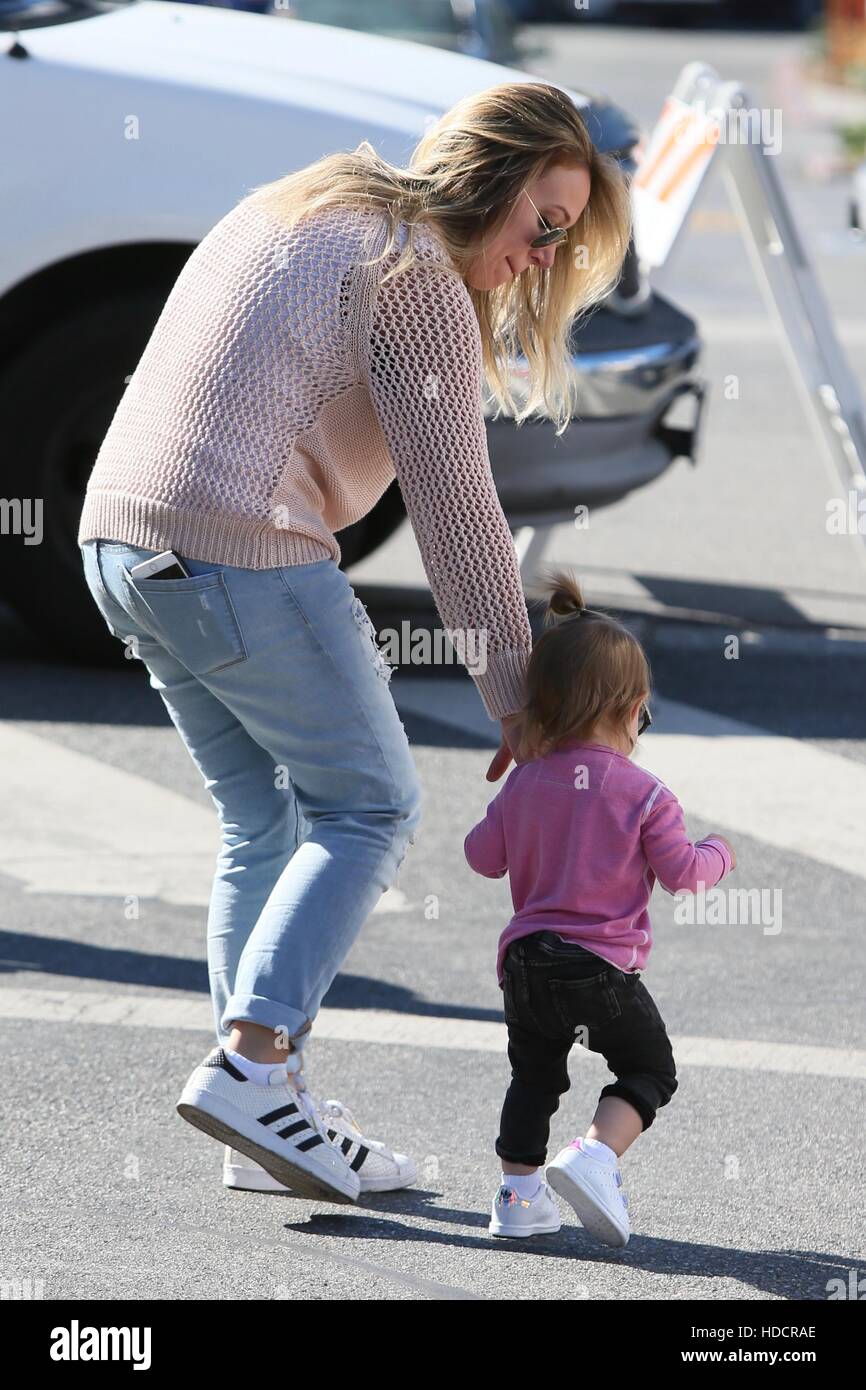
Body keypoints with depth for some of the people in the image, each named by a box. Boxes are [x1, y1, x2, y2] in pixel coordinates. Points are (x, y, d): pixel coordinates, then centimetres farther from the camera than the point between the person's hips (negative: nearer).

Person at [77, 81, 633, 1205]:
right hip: (245, 556, -9)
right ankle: (251, 1062, -10)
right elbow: (455, 508, -9)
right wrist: (515, 700, -4)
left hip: (122, 537, 9)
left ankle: (266, 1121, 12)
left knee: (266, 820, 14)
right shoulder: (417, 276, -9)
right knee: (370, 808, 1)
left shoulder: (300, 211, 21)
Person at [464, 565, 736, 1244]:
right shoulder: (646, 794, -7)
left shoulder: (524, 785, 3)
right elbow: (681, 871, -4)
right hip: (605, 970, -4)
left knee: (533, 1077, 19)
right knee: (649, 1068, 10)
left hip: (527, 960, 4)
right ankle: (596, 1154, -13)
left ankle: (520, 1191, 13)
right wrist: (719, 853, 17)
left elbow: (484, 856, 11)